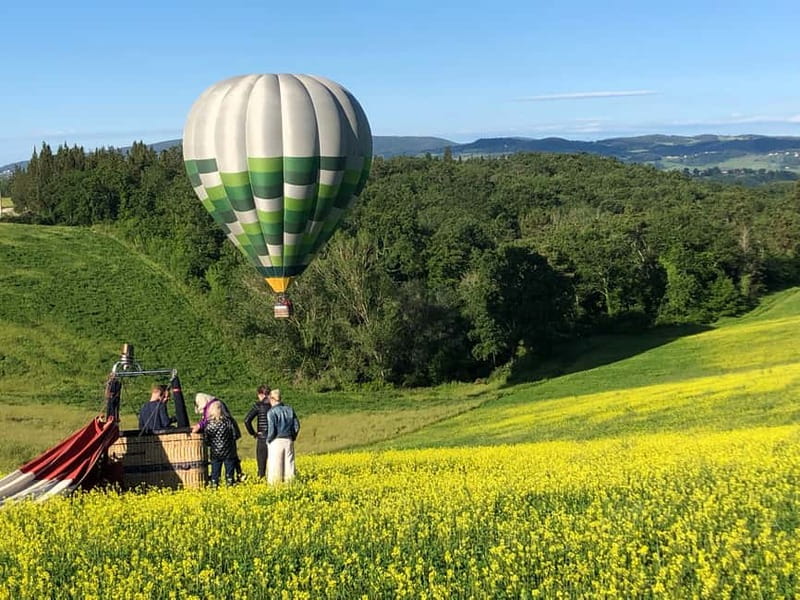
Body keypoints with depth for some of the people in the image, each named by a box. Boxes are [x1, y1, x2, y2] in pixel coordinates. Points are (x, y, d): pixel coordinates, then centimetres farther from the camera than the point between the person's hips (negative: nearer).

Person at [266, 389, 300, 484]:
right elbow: (297, 426, 8)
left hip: (276, 442, -5)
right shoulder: (290, 409, 7)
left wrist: (268, 440, 1)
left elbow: (271, 430, -14)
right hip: (289, 441, 5)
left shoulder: (272, 412, -10)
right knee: (289, 464, 9)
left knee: (275, 467, -1)